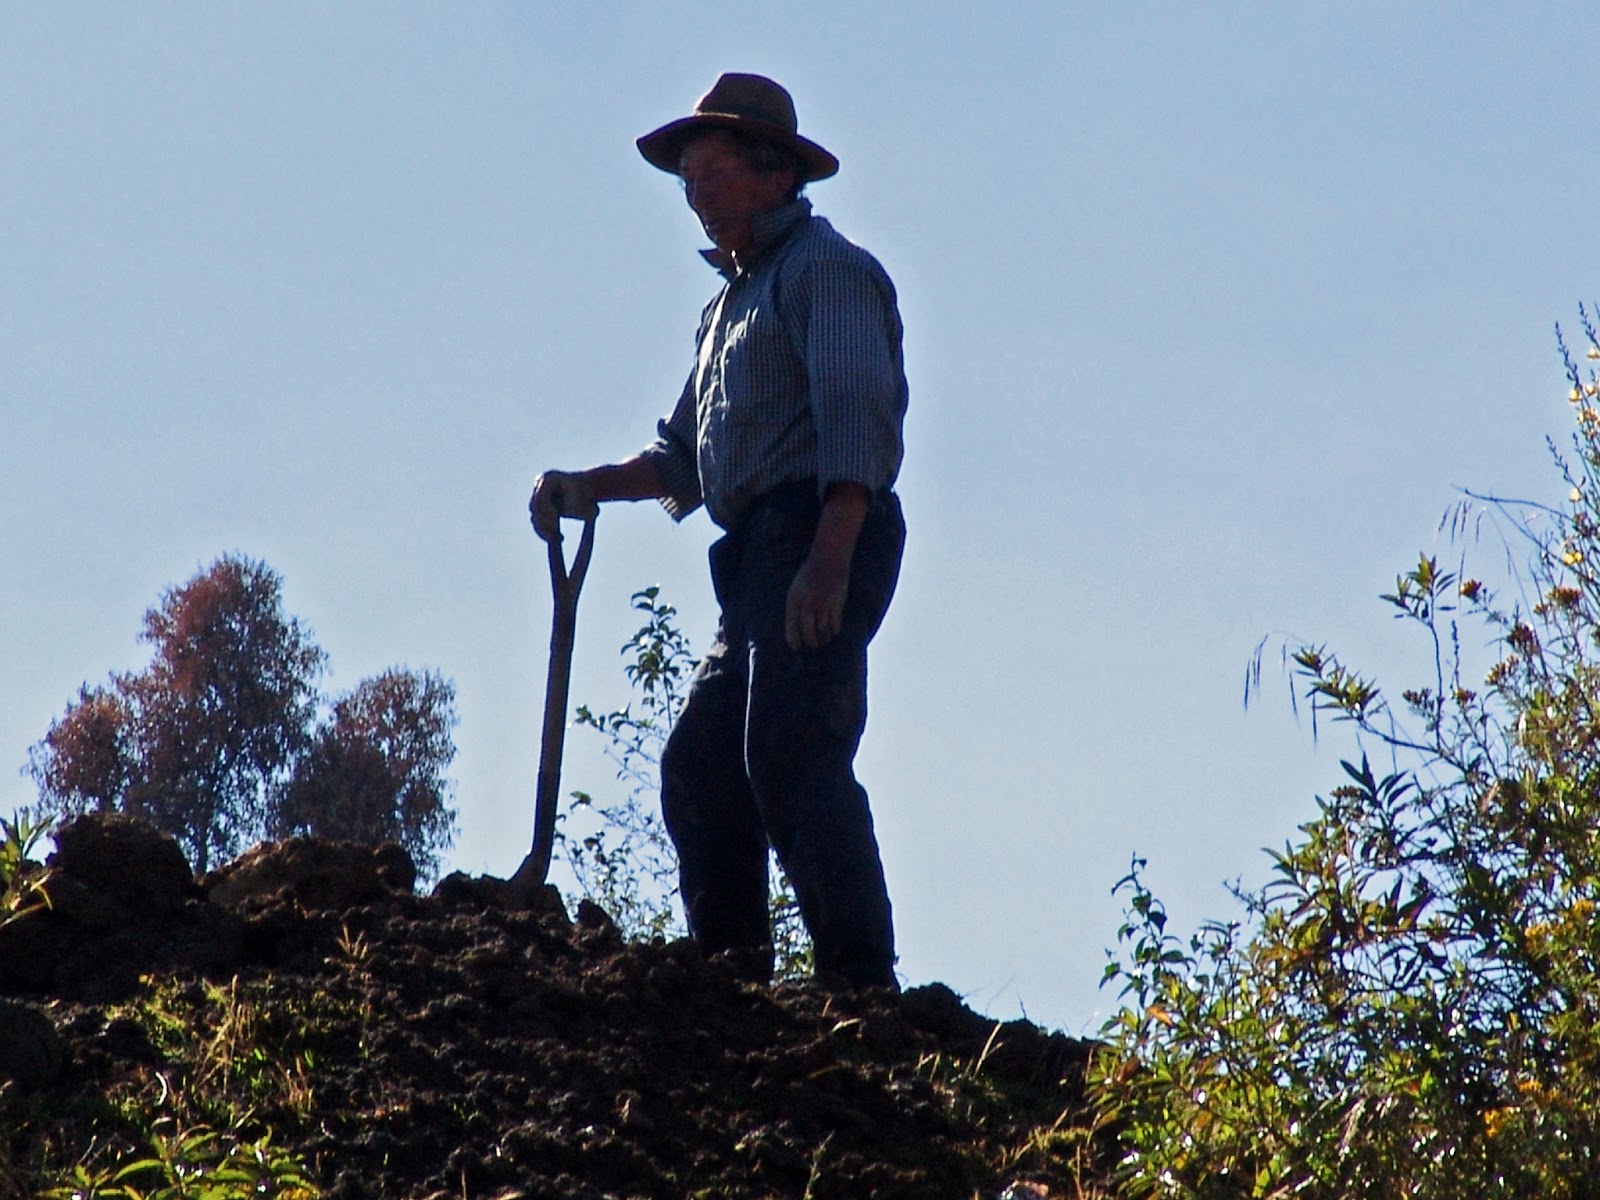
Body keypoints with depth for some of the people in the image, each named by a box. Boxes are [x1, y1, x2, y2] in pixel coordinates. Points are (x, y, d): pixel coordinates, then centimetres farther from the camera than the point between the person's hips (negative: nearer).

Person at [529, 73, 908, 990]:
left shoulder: (826, 267, -2)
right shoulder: (732, 301, 28)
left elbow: (856, 418, -16)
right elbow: (687, 456, 28)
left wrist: (828, 562, -26)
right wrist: (588, 487, 12)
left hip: (818, 536, -10)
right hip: (762, 559, 10)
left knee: (791, 758, -20)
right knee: (699, 766, 8)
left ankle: (861, 979, -23)